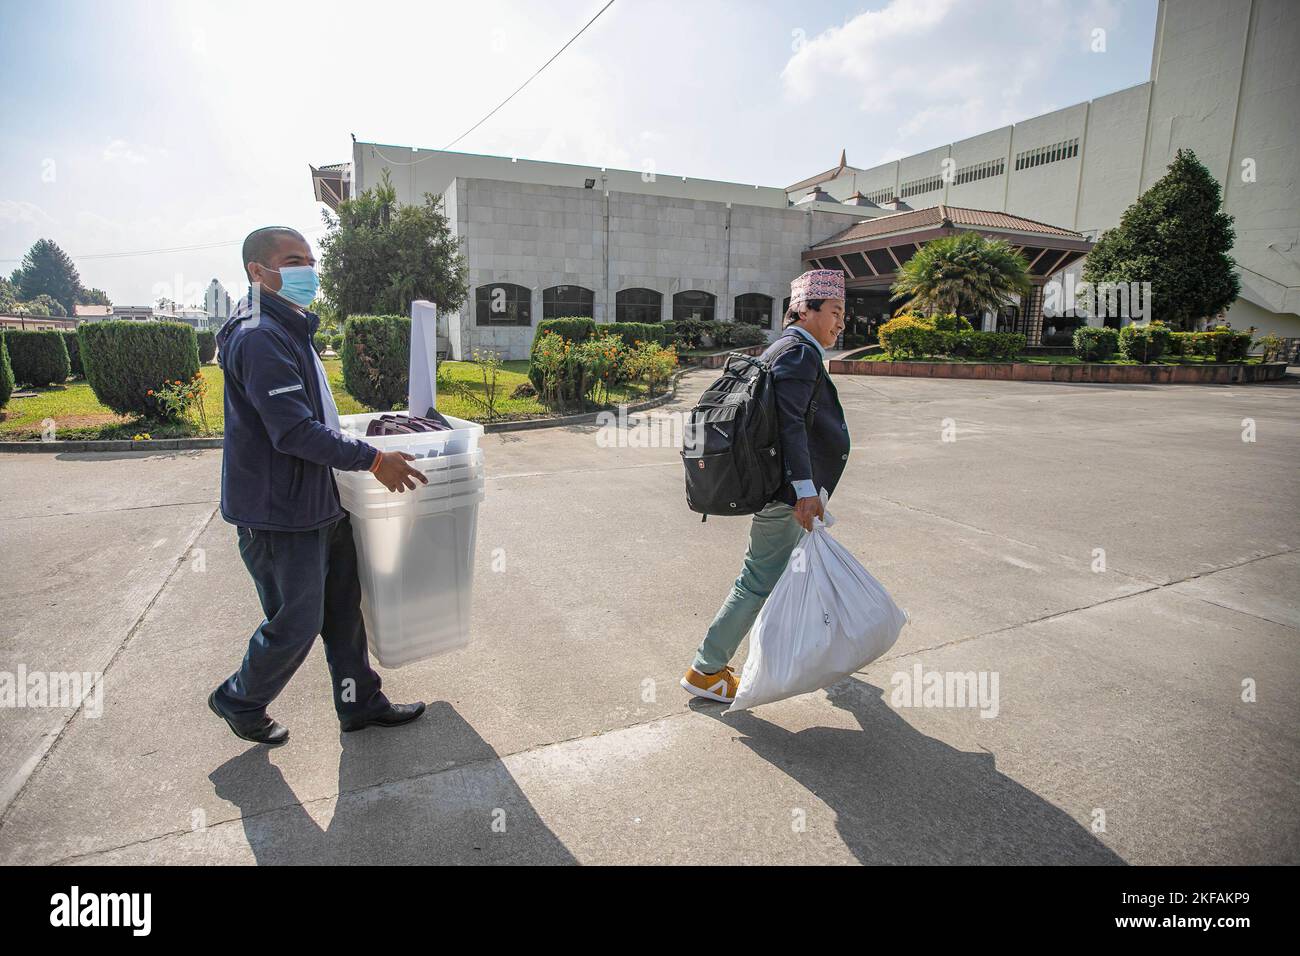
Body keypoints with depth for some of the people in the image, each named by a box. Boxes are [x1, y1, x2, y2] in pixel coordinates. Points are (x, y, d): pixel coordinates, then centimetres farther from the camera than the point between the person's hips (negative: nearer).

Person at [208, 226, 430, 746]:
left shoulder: (291, 329, 14)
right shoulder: (260, 337, -20)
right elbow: (295, 431, -27)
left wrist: (349, 446, 22)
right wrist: (374, 460, -23)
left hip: (318, 502, 10)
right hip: (280, 514, -10)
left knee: (343, 607, 16)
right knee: (296, 624, 4)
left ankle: (360, 702, 31)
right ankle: (239, 701, 31)